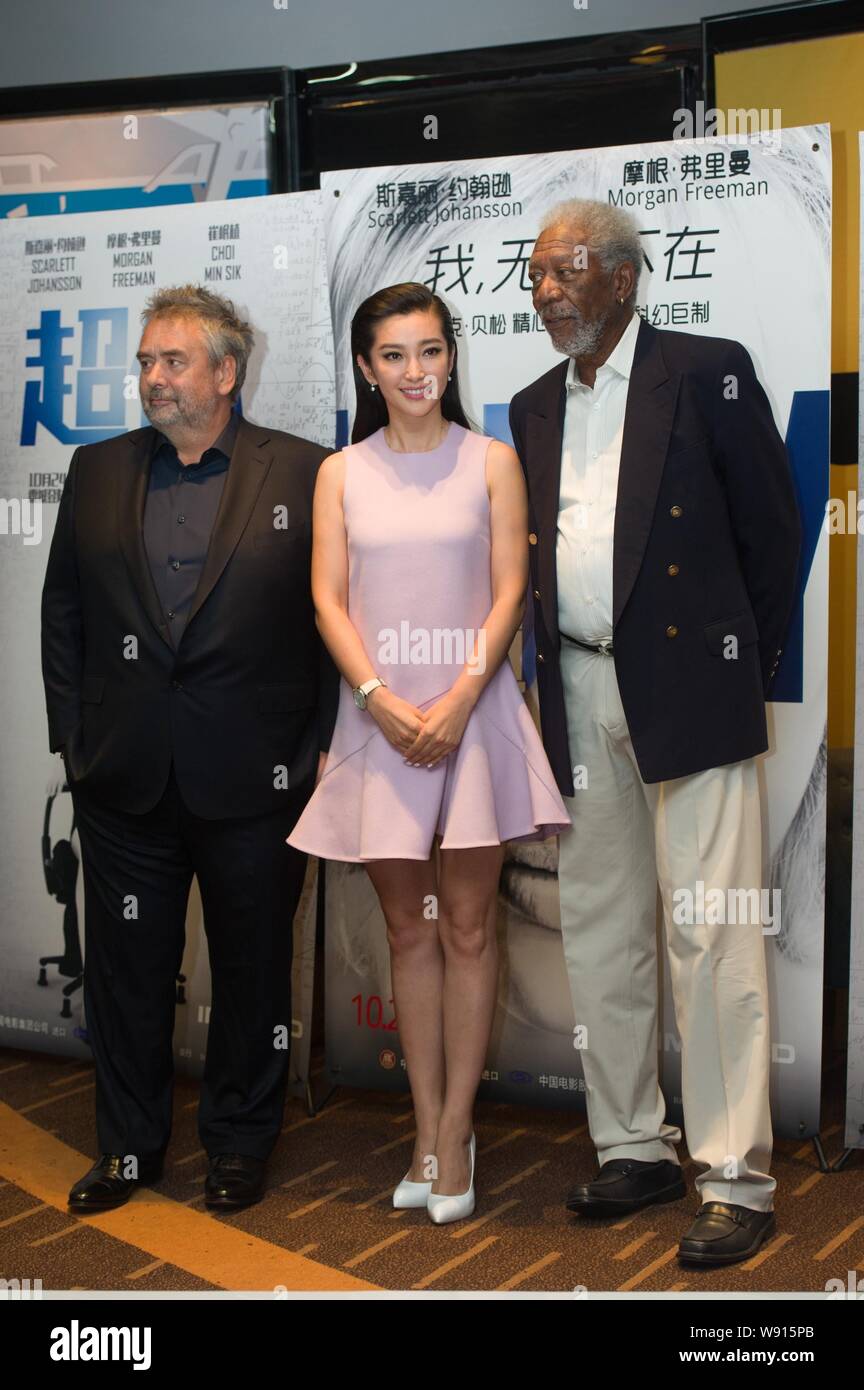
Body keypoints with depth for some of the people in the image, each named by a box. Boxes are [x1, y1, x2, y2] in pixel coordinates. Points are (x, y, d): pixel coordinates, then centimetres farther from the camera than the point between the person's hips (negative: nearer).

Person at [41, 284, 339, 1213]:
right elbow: (62, 611, 12)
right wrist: (71, 735, 5)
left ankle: (239, 1143, 27)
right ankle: (128, 1146, 27)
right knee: (126, 969, 11)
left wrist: (321, 748, -6)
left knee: (252, 966, 10)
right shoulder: (97, 472, 10)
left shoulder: (302, 473, 0)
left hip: (254, 778, -3)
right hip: (124, 778, 3)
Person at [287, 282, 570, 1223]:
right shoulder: (342, 472, 7)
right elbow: (328, 599, 1)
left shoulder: (491, 461, 3)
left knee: (467, 926, 2)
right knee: (407, 929, 7)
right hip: (379, 714, 2)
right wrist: (384, 701, -13)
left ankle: (453, 1132, 10)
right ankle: (429, 1133, 16)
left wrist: (457, 702, -14)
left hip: (472, 707, -1)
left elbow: (510, 590, -3)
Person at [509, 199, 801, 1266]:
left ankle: (736, 1180, 3)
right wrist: (553, 673, 9)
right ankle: (634, 1149, 24)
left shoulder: (709, 373, -2)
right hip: (580, 696, 6)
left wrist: (751, 658, 1)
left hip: (688, 686, -6)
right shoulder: (534, 408, 15)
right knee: (599, 933, 11)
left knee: (711, 936, -6)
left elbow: (772, 525, -1)